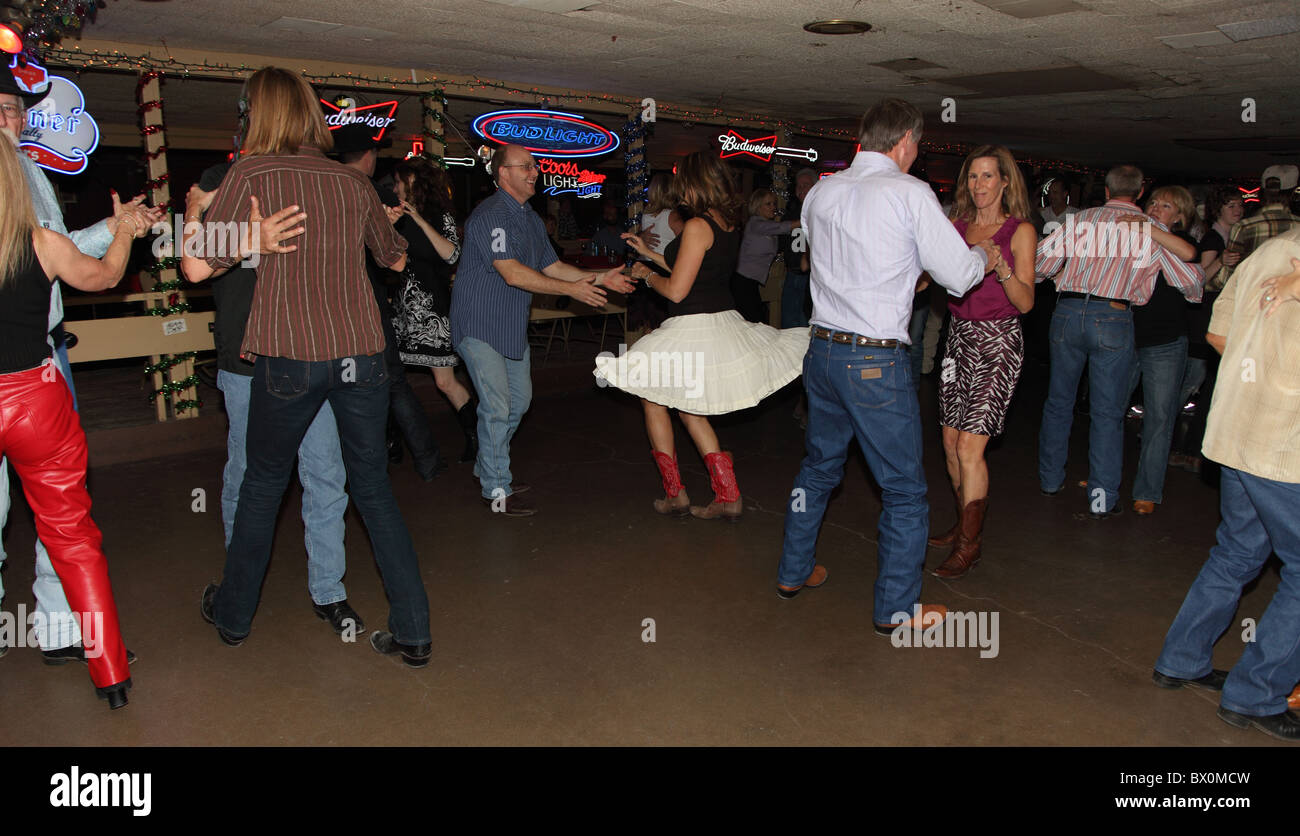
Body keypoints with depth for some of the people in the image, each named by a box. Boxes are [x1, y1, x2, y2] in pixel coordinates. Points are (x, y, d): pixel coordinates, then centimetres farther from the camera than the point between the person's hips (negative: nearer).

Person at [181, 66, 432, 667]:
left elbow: (197, 266, -5)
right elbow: (395, 258, 25)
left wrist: (194, 211, 13)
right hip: (361, 351, 3)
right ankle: (413, 633, 11)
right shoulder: (353, 181, 11)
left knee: (263, 482, 16)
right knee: (373, 488, 10)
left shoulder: (252, 173, -2)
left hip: (290, 355, -3)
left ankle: (233, 613, 34)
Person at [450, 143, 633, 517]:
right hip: (480, 324, -10)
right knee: (497, 407, -8)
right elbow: (513, 274, -26)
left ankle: (489, 468, 34)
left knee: (519, 400, 16)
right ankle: (496, 490, 4)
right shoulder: (491, 215, -18)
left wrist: (599, 278, 2)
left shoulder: (530, 219, 13)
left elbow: (552, 266, 14)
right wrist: (571, 289, -24)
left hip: (512, 325, 10)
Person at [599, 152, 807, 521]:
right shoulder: (729, 223, 9)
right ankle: (728, 496, 15)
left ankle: (675, 495, 17)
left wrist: (648, 275, 3)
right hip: (725, 321, 8)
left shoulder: (697, 226, -18)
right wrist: (649, 252, 26)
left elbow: (676, 290, -18)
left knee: (653, 399, 13)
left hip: (692, 327, -8)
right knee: (689, 408, 19)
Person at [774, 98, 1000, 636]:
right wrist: (982, 255, 14)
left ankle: (793, 572, 35)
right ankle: (896, 610, 15)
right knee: (904, 488, 6)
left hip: (822, 349, 7)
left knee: (819, 465, 23)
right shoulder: (909, 193, -10)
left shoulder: (820, 194, 8)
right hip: (876, 360, -7)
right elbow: (958, 276, -7)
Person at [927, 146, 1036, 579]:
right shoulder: (955, 226, 9)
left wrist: (1002, 268, -23)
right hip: (959, 336, 5)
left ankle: (968, 546, 1)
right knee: (951, 442, 8)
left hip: (998, 341, -5)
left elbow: (1026, 302, -8)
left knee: (970, 447, -10)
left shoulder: (1020, 231, -3)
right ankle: (966, 524, 27)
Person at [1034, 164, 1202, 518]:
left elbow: (1040, 262, 7)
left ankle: (1050, 479, 26)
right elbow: (1191, 279, 14)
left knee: (1058, 401, 15)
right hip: (1113, 317, -2)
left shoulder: (1080, 219, 9)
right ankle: (1102, 499, 8)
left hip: (1067, 312, 2)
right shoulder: (1152, 229, 7)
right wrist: (1194, 295, 37)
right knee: (1107, 412, 5)